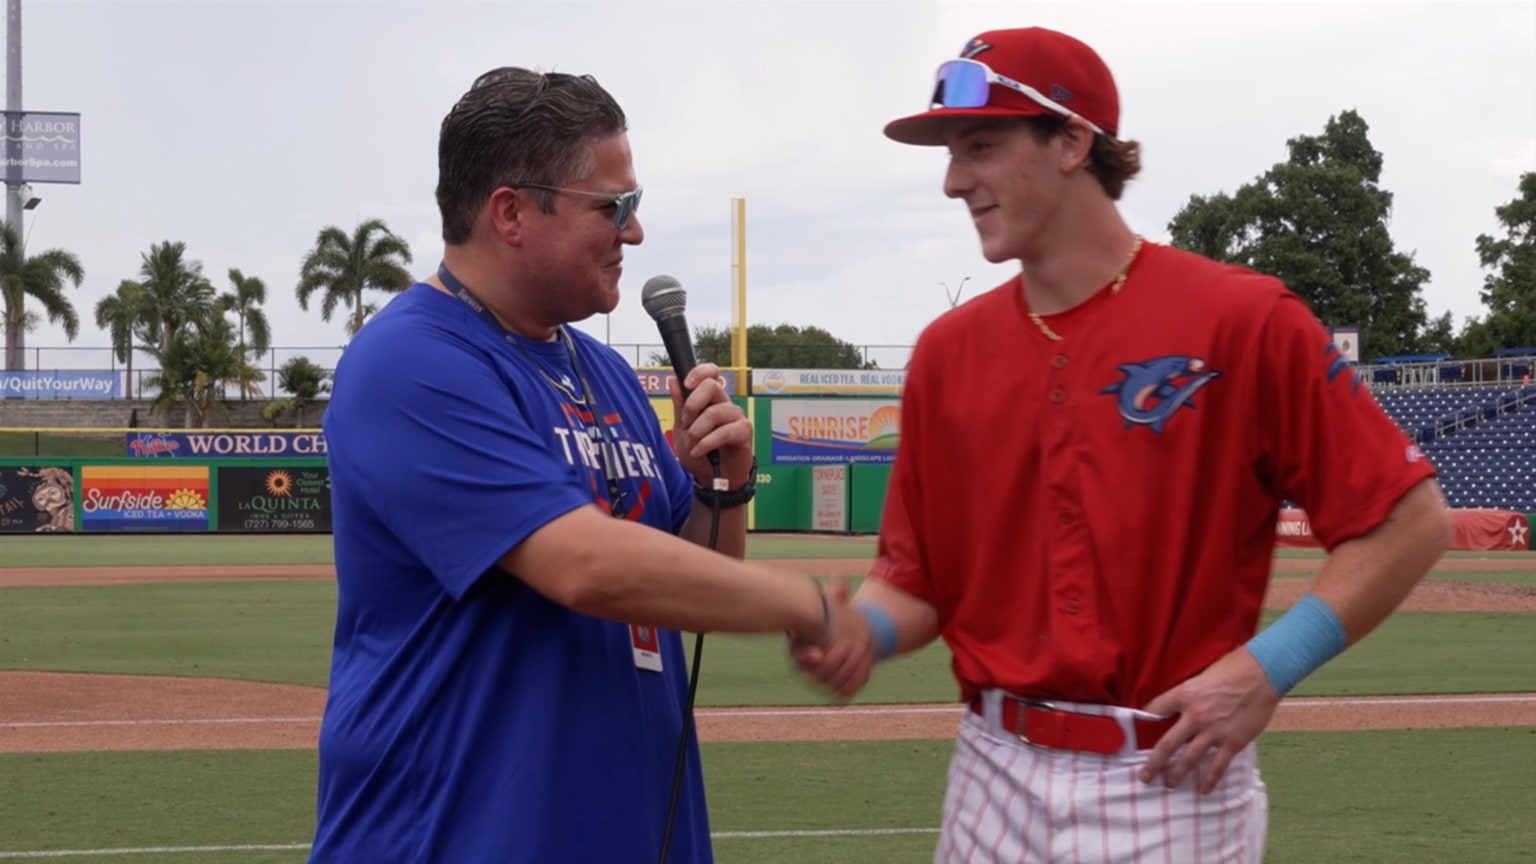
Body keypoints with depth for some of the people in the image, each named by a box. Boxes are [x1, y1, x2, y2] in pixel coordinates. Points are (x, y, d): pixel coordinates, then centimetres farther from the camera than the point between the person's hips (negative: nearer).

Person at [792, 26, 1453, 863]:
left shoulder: (1243, 321, -8)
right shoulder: (948, 351, 6)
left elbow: (1410, 520, -7)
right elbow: (916, 581, 10)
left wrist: (1266, 668, -14)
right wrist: (862, 629, -11)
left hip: (1173, 784, -4)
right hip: (993, 780, 4)